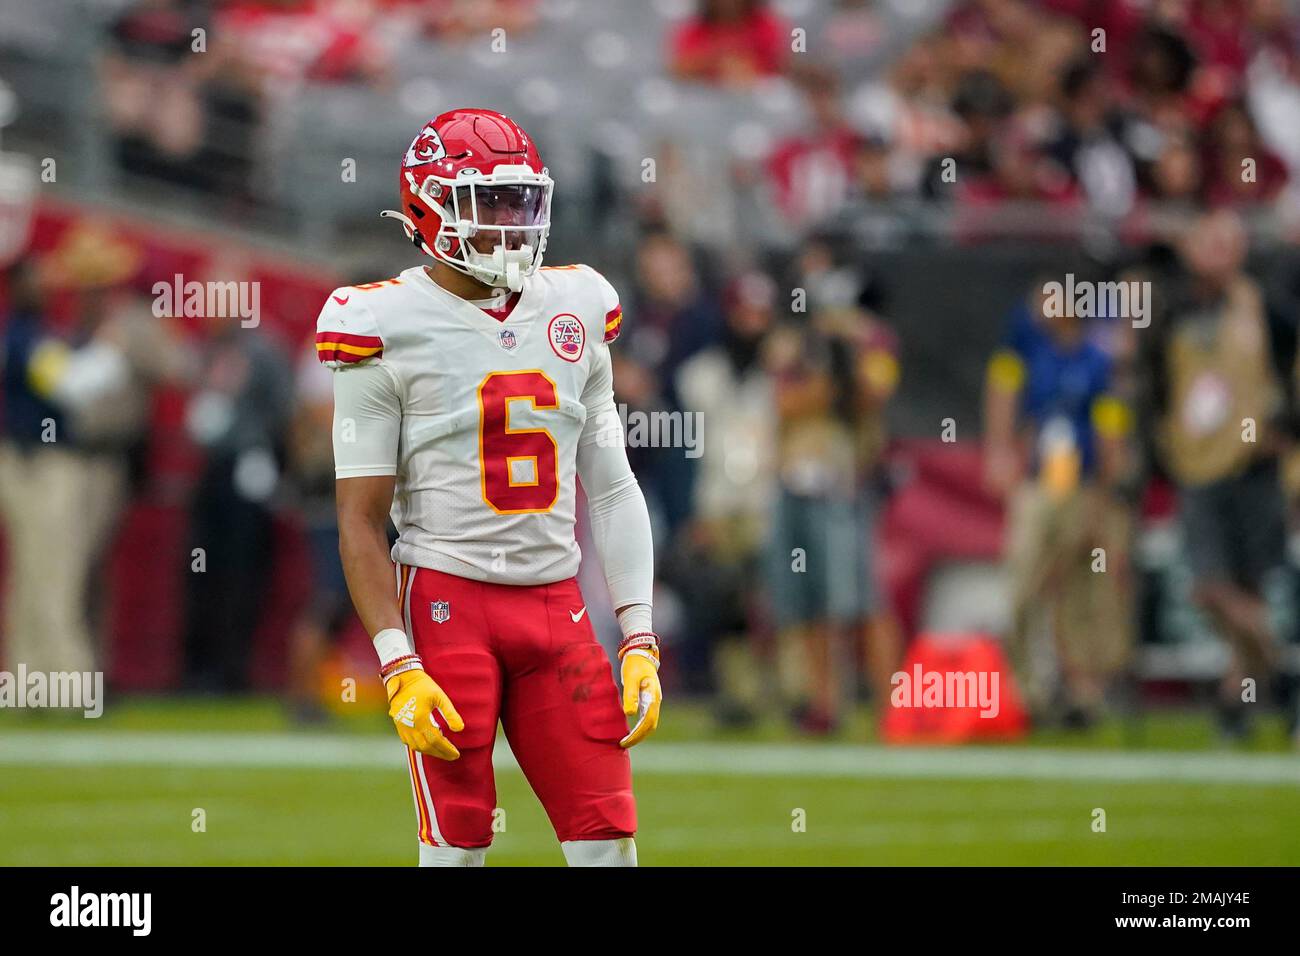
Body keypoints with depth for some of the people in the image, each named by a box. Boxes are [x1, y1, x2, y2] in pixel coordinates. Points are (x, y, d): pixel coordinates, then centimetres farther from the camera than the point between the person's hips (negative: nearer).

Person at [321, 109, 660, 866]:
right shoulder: (389, 328, -5)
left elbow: (611, 490, 13)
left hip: (557, 605, 4)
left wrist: (639, 641, 5)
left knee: (609, 843, -1)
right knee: (457, 846, -4)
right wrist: (398, 666, -13)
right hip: (447, 601, -4)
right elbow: (360, 519, -5)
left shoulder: (574, 310, 10)